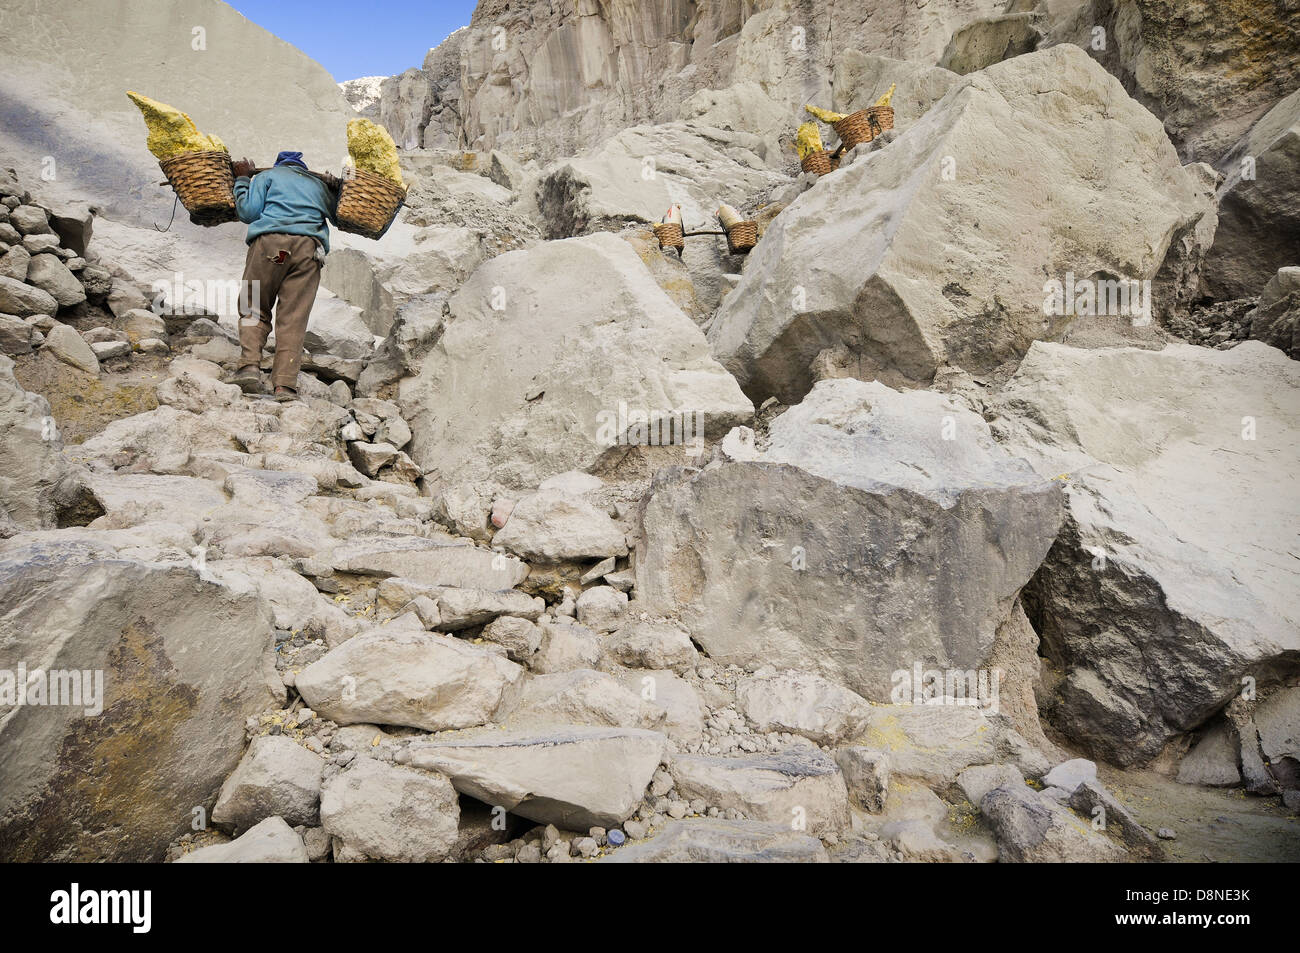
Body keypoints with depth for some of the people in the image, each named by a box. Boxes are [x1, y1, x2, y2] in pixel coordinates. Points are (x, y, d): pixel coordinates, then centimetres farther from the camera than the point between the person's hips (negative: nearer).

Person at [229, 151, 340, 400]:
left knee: (254, 308, 7)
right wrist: (333, 188, 41)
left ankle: (249, 365, -14)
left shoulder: (267, 176, 22)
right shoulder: (319, 184, 32)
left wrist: (242, 180, 25)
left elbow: (248, 212, 10)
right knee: (294, 318, -5)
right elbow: (338, 217, 32)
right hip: (310, 248, 2)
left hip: (269, 242, -2)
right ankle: (285, 384, -15)